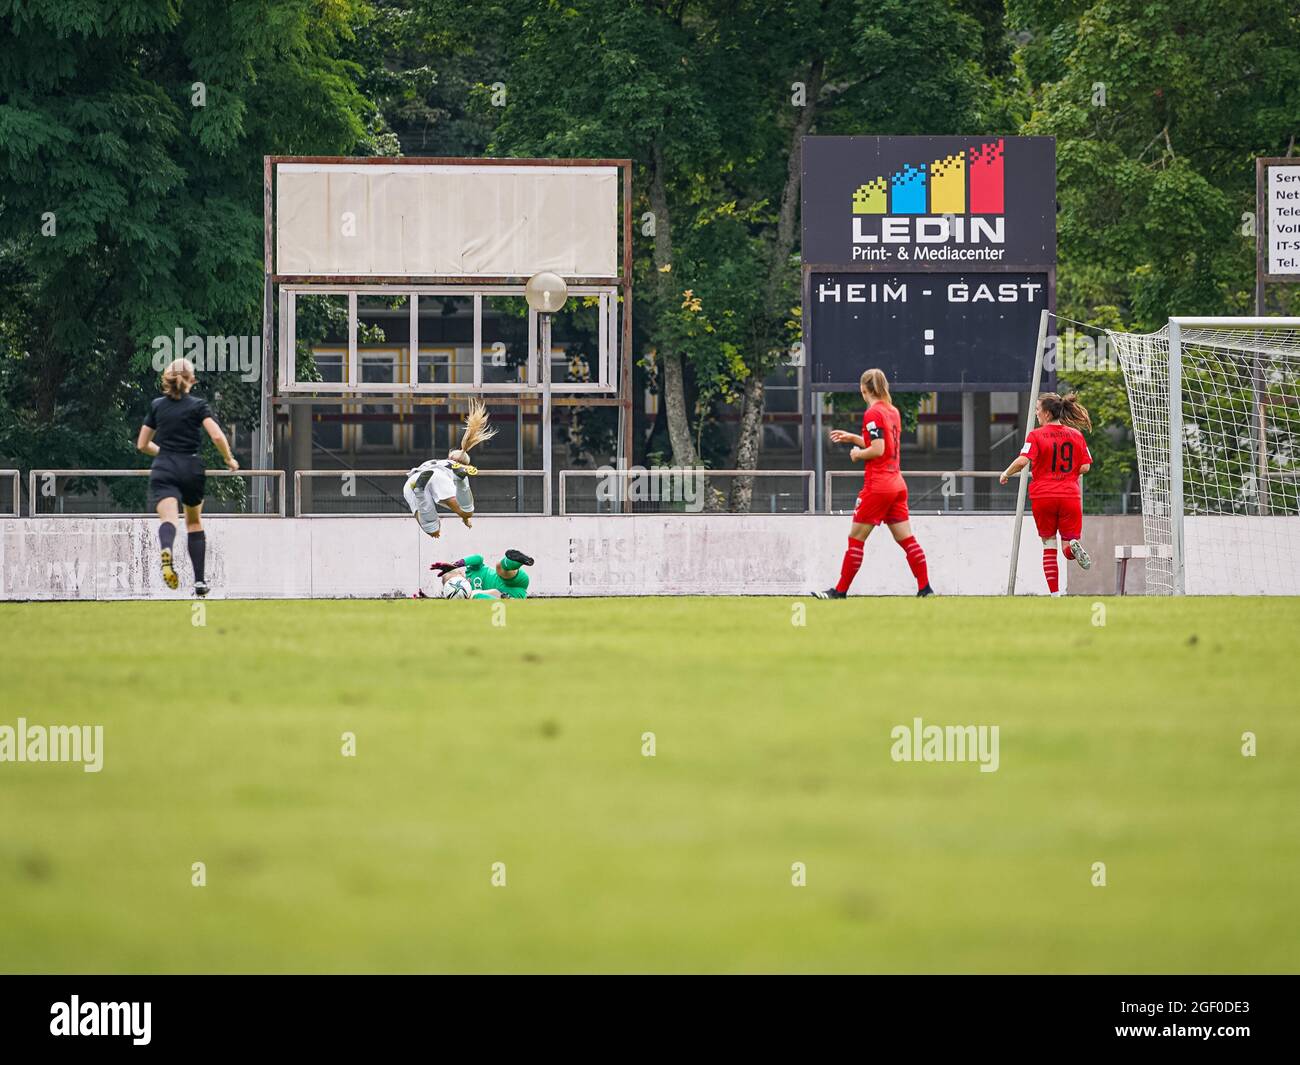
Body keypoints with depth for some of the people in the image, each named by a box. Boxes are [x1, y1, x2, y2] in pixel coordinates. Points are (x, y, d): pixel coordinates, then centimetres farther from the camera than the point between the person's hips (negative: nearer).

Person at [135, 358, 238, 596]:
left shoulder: (157, 406, 10)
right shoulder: (198, 405, 1)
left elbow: (142, 444, 15)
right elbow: (217, 436, -12)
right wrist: (229, 459, 5)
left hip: (163, 470, 0)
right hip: (191, 469, 0)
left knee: (168, 518, -19)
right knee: (194, 523, 20)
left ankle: (166, 551, -55)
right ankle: (199, 581, 17)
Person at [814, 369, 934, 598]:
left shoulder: (872, 414, -12)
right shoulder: (893, 411, 13)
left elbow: (878, 449, -20)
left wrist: (858, 454, -2)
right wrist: (852, 438, 23)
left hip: (877, 486, -8)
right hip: (897, 484, 8)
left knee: (856, 538, -1)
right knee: (907, 540, 6)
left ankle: (841, 590, 1)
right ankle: (925, 587, 0)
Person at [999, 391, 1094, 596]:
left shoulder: (1036, 435, -5)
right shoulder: (1076, 435, 5)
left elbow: (1022, 461, -16)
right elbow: (1085, 466, 4)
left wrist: (1006, 474, 2)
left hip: (1043, 496, -2)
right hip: (1070, 496, 2)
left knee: (1049, 545, 10)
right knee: (1069, 542, 10)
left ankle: (1055, 593, 4)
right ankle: (1073, 546, -28)